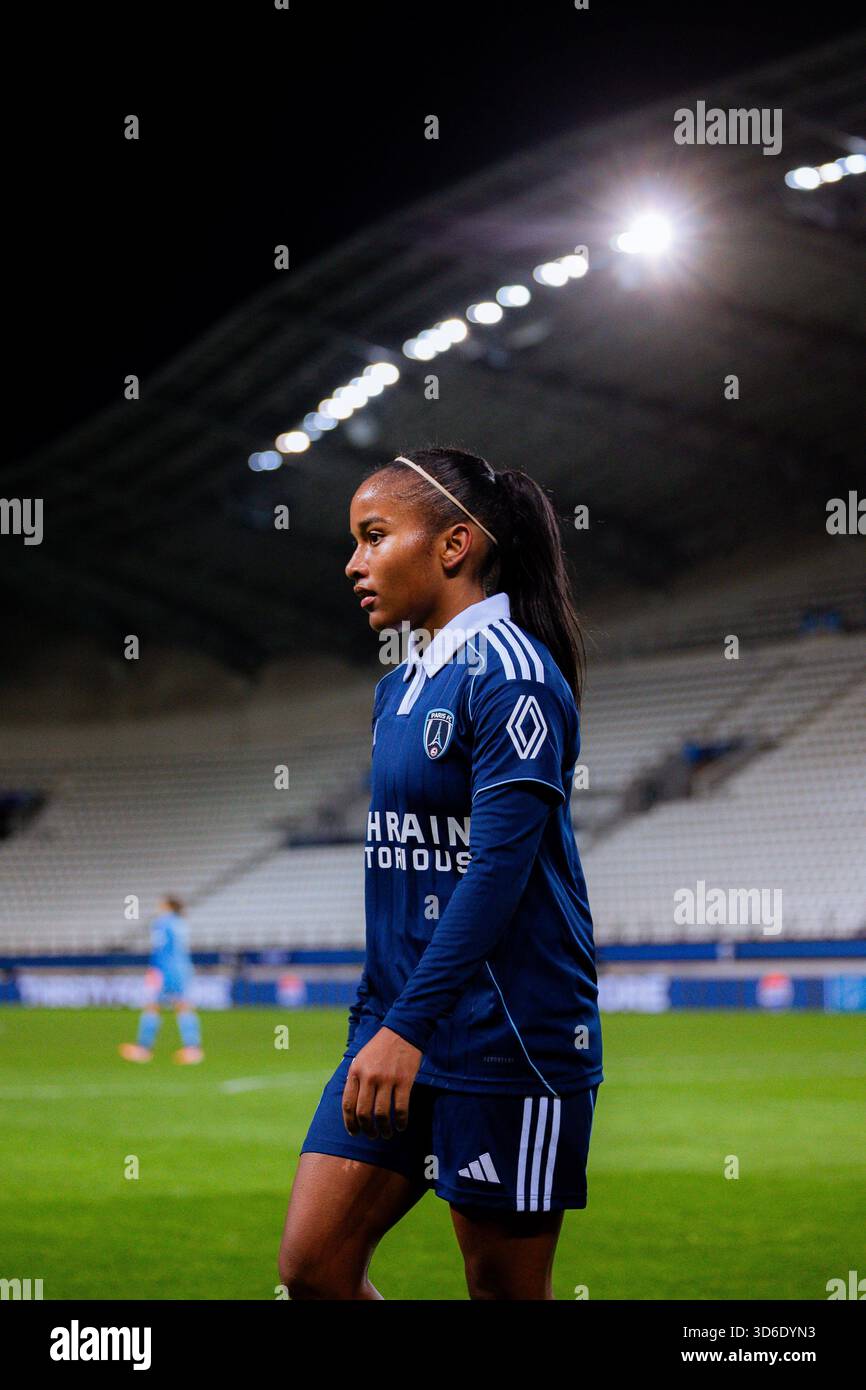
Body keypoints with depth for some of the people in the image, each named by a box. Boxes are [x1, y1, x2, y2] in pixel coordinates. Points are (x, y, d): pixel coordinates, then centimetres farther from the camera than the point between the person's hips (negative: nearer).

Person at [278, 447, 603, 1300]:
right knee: (311, 1265, 1)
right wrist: (376, 1018, 19)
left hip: (506, 1036, -8)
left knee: (504, 1289, 1)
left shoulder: (510, 671, -13)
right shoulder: (399, 687, 14)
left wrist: (407, 1029, -24)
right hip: (398, 1022, 8)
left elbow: (499, 869, -20)